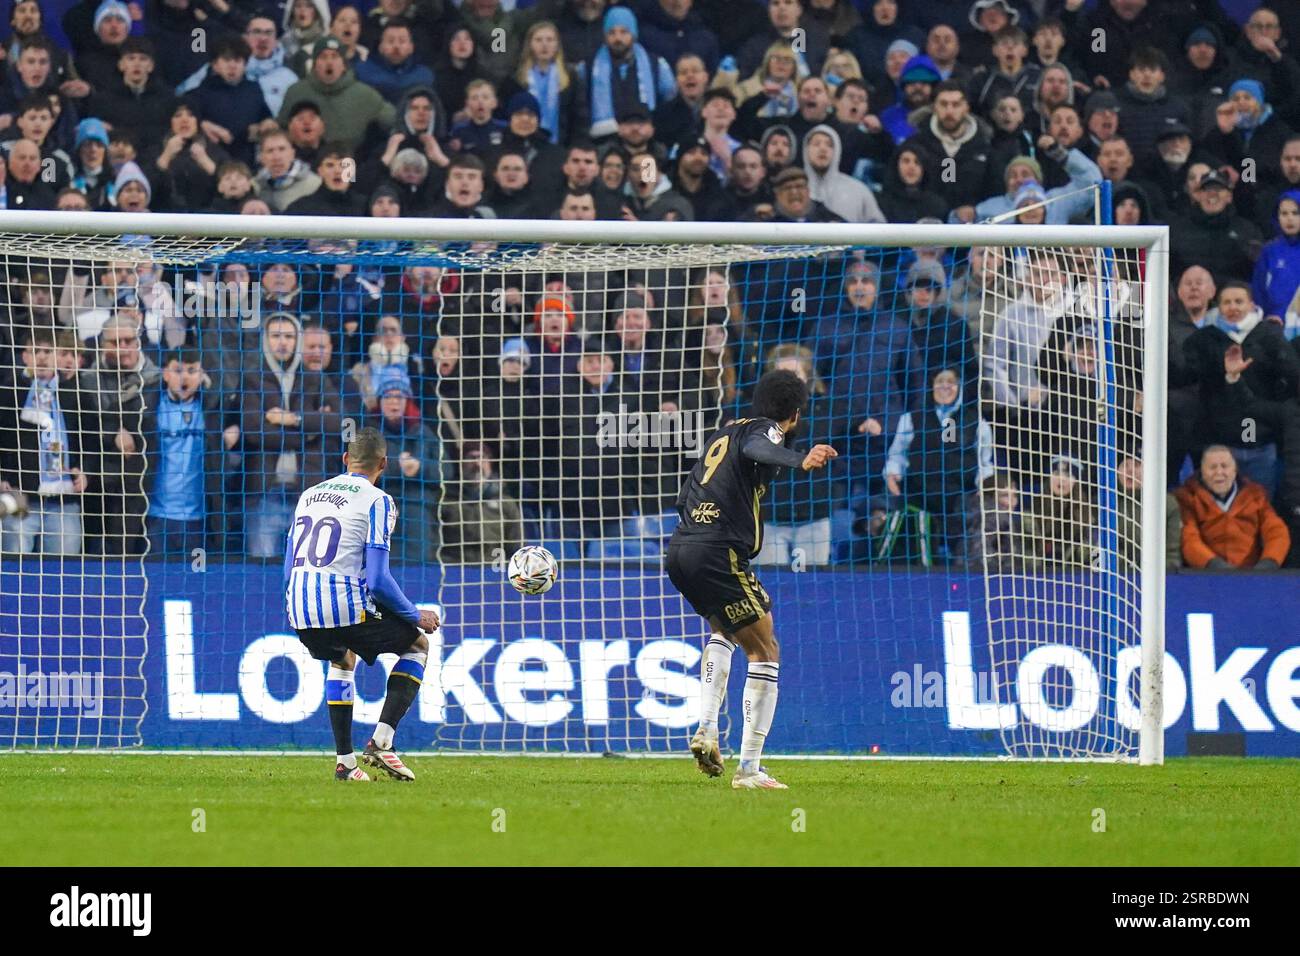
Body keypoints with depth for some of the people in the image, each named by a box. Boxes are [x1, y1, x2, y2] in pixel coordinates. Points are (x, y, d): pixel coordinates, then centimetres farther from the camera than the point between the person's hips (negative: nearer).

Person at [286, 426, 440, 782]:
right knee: (418, 644, 16)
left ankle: (345, 761, 26)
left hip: (300, 607, 6)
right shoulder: (377, 501, -4)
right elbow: (378, 580, -11)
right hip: (345, 606, -6)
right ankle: (381, 742, 2)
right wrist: (416, 616, 2)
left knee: (342, 660, 35)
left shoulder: (309, 495, 16)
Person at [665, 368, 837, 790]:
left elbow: (686, 495, 28)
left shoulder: (725, 431, 23)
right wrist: (801, 461, -42)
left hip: (679, 549, 8)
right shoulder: (765, 430, 0)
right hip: (718, 553, -8)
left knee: (724, 630, 33)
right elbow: (756, 450, -26)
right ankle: (749, 769, -5)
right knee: (765, 652, 1)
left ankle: (706, 729, 16)